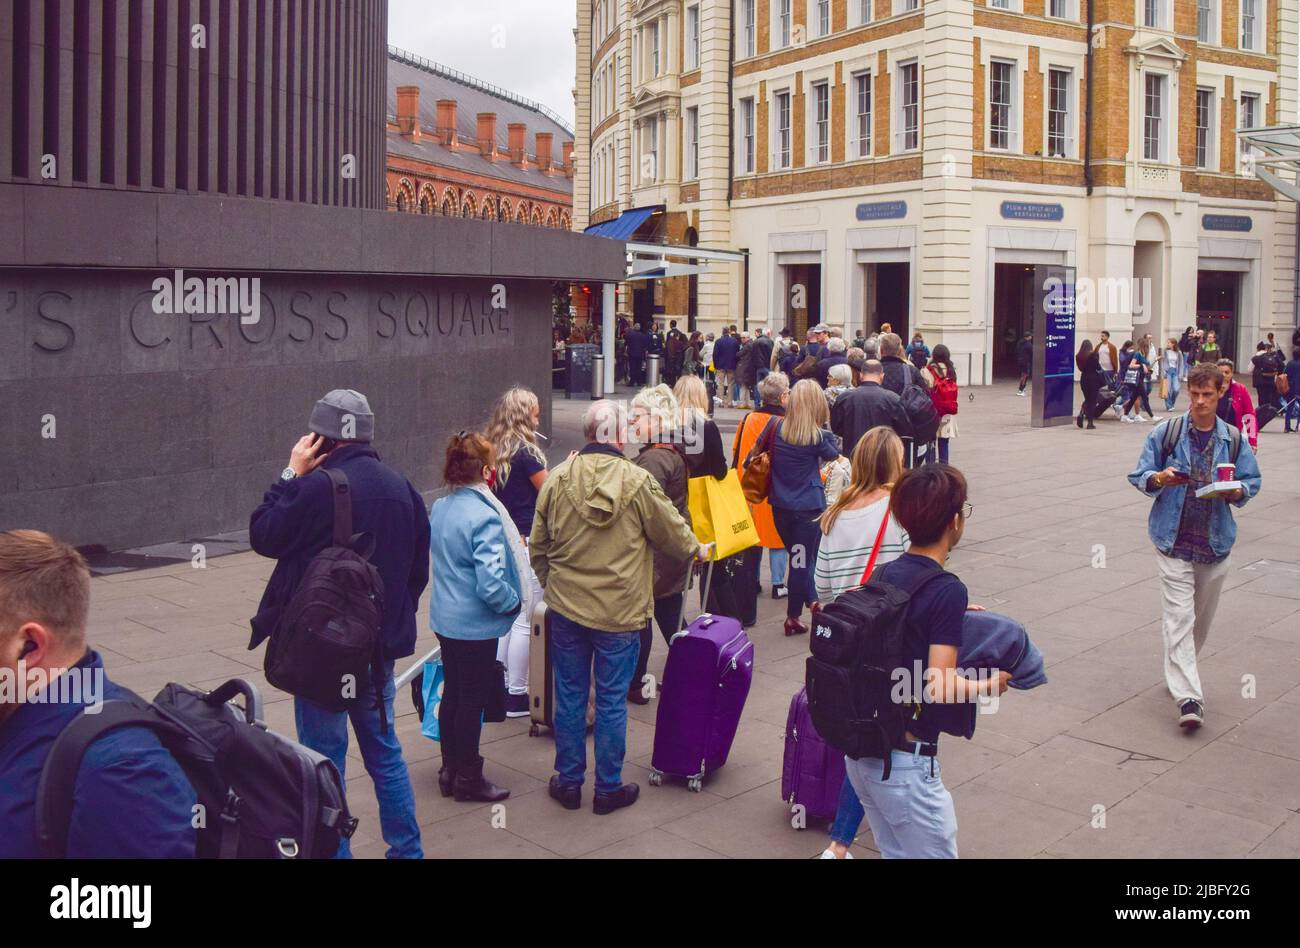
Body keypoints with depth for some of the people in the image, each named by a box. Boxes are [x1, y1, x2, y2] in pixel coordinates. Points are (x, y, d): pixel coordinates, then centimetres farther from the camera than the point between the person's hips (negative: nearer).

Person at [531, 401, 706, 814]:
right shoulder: (637, 482, -12)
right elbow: (671, 531, 1)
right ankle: (609, 788, 19)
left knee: (569, 696, 13)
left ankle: (568, 781, 24)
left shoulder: (557, 479, -4)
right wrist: (697, 550, 23)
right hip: (619, 612, -2)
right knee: (612, 700, 8)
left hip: (565, 608, 3)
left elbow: (537, 547, 5)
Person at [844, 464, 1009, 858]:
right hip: (906, 763, -8)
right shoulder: (947, 591, -18)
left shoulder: (882, 574, 4)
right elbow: (940, 689, -21)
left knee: (895, 853, 23)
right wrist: (988, 686, -3)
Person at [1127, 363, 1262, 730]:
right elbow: (1139, 476, 2)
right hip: (1174, 539, -3)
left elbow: (1251, 483, 9)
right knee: (1179, 616, -10)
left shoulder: (1234, 440, 4)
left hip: (1216, 542, 3)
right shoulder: (1165, 433, -2)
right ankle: (1188, 697, -13)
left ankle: (1179, 674, 37)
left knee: (1202, 617, 15)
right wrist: (1160, 478, -20)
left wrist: (1236, 491, -14)